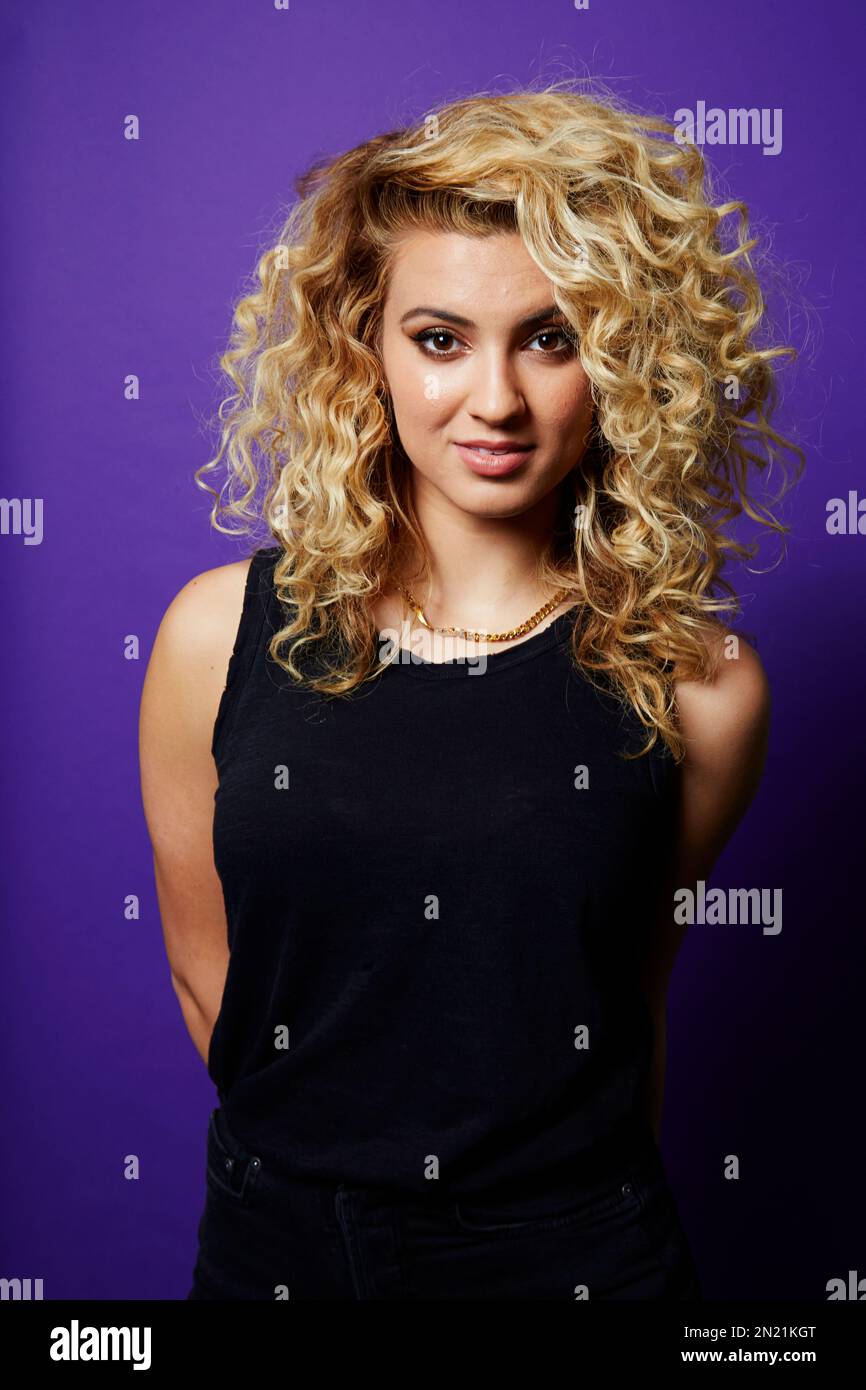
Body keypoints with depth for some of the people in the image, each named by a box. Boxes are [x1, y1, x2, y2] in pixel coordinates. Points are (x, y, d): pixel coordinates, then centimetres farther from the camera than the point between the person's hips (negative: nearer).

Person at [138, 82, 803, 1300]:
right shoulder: (222, 637, -12)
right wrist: (324, 1156, 2)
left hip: (578, 1255, 0)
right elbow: (206, 964, -2)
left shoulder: (695, 686, -13)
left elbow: (635, 985, -1)